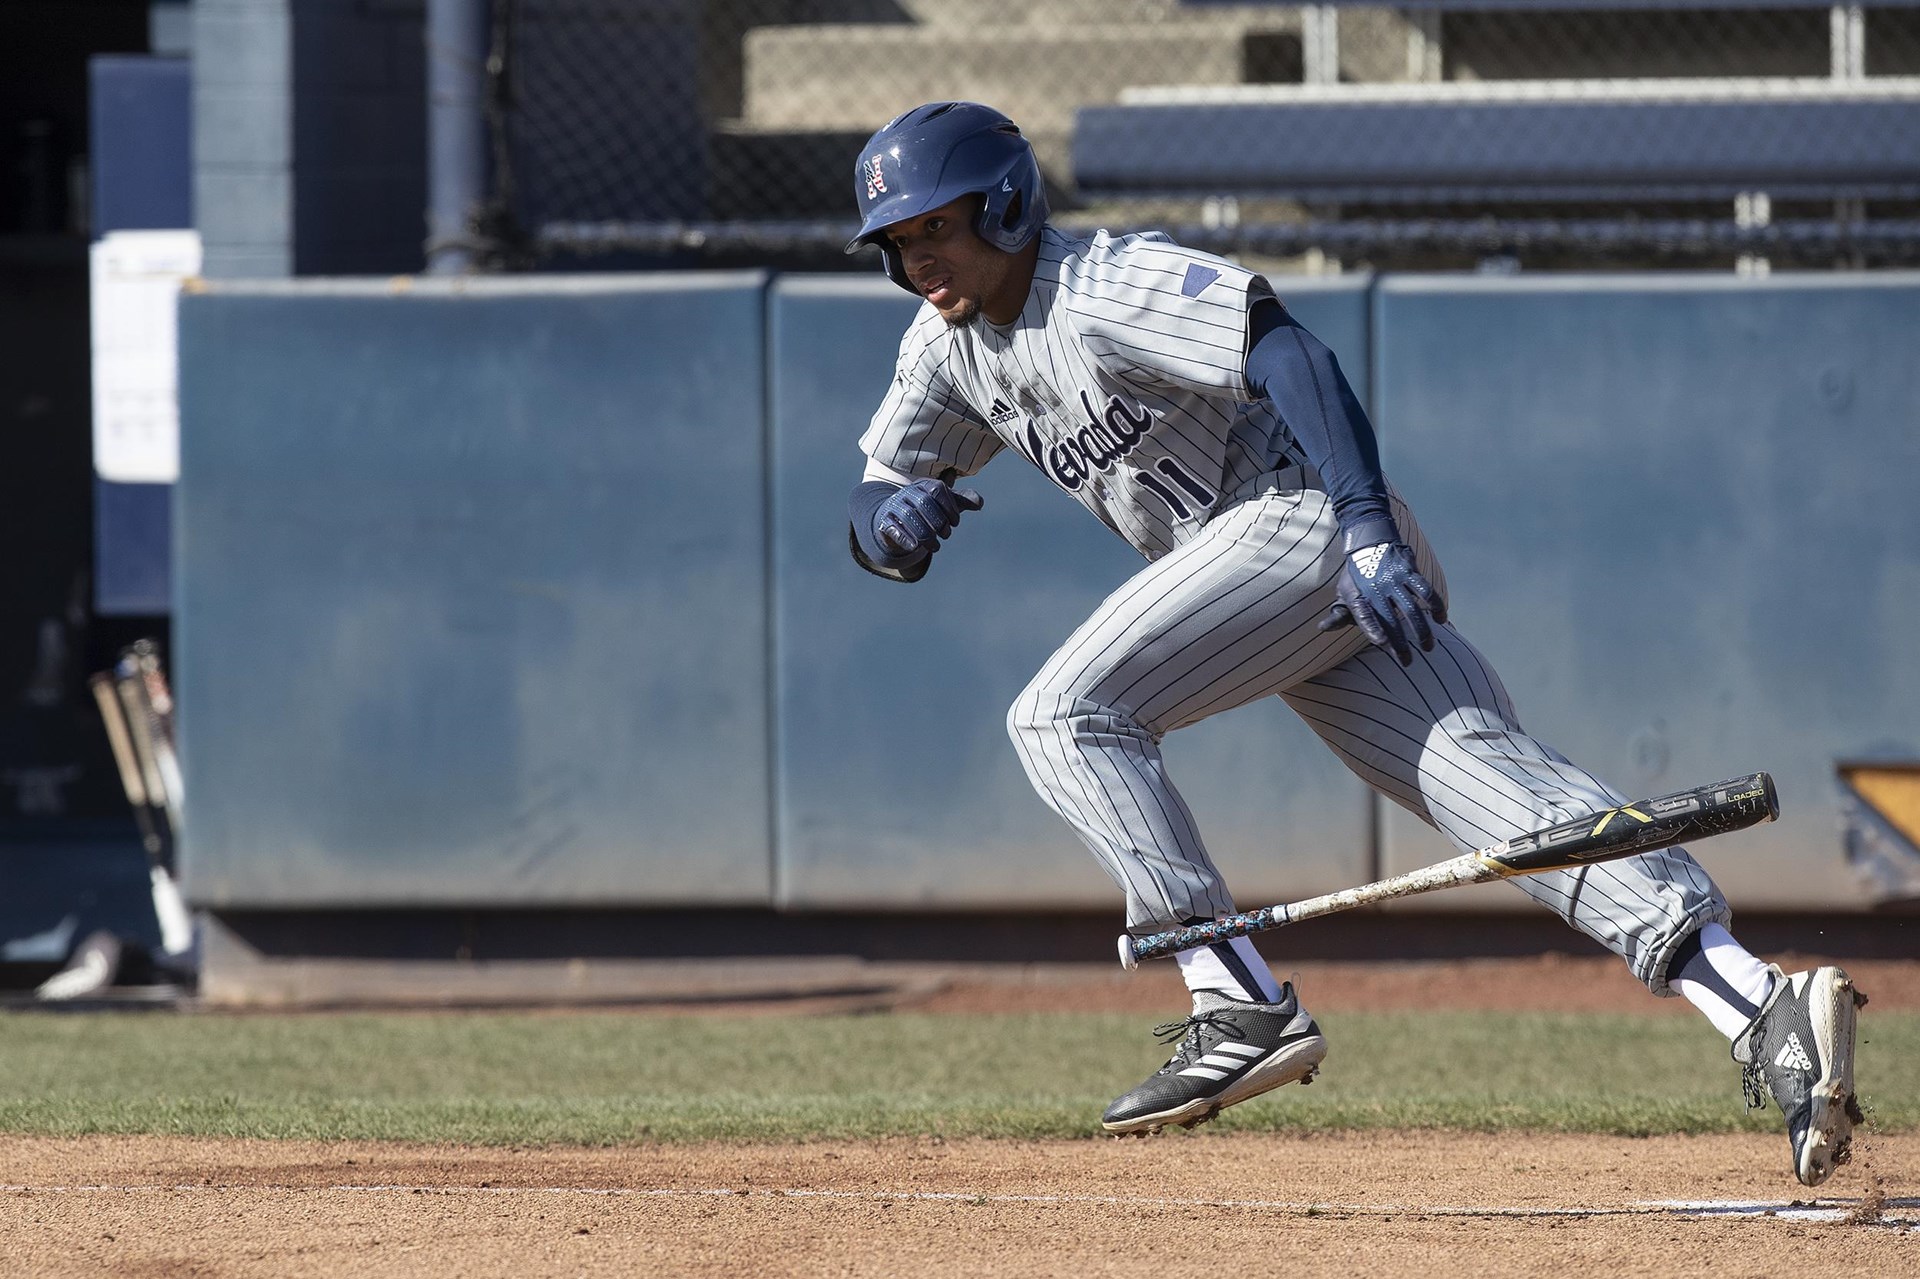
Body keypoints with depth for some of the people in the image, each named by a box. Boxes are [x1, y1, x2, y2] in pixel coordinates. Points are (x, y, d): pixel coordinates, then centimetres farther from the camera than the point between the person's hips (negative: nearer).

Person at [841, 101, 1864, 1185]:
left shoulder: (1111, 286, -11)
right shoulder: (949, 348, 16)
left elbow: (1285, 349, -23)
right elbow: (875, 509, 21)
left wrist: (1367, 527, -34)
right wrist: (897, 517, -6)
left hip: (1303, 519, -8)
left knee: (1067, 716, -15)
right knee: (1493, 779, -9)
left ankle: (1244, 1009, -21)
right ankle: (1762, 1010, -26)